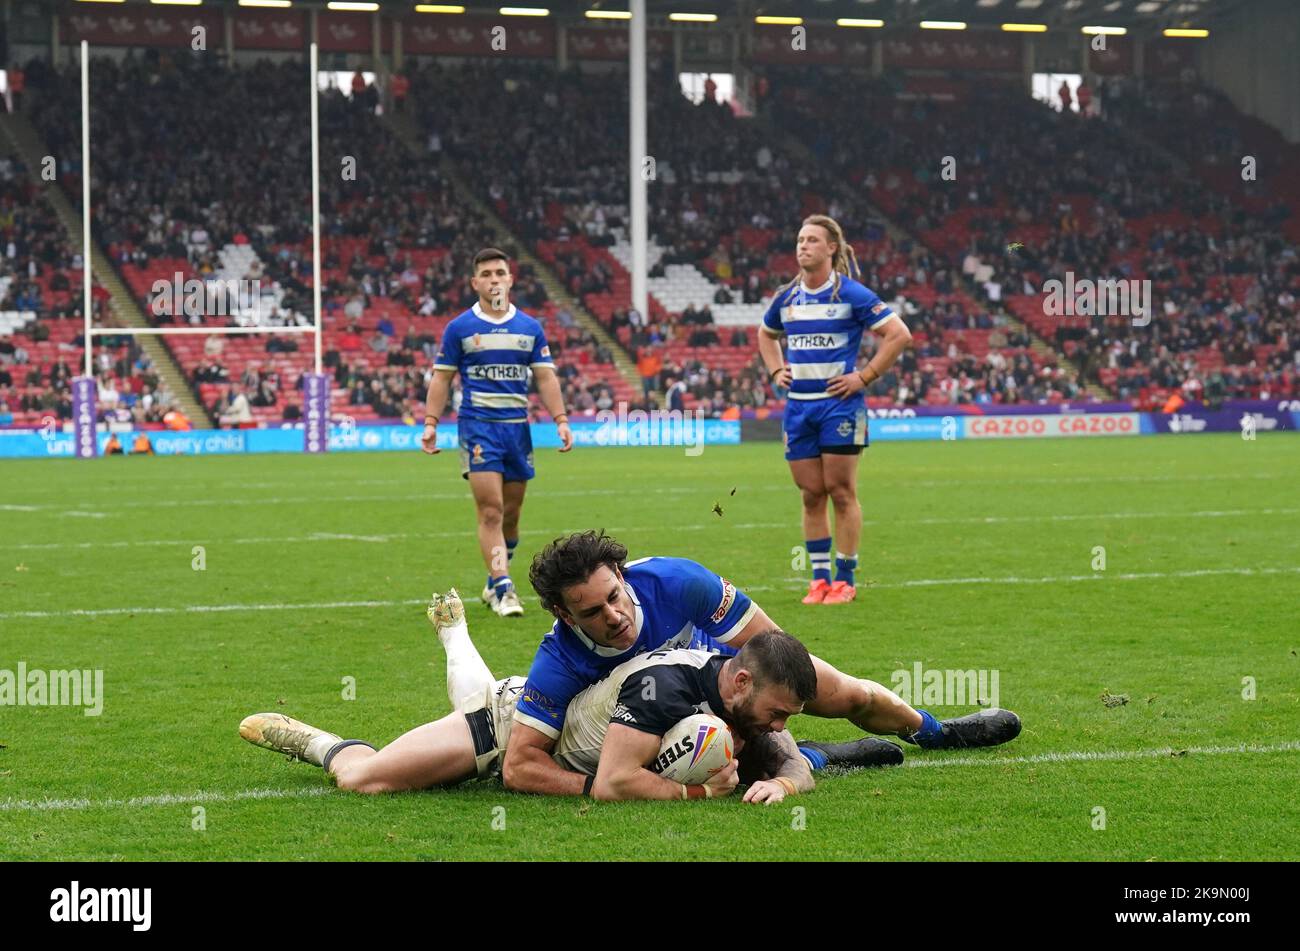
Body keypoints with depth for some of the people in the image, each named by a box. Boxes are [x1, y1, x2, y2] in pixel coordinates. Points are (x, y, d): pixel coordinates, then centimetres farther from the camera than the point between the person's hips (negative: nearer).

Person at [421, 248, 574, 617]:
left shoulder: (530, 328, 9)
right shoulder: (459, 328, 1)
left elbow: (546, 377, 9)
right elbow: (441, 378, 4)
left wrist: (561, 420, -1)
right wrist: (430, 423, -4)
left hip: (517, 426, 4)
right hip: (477, 425, -3)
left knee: (511, 513, 7)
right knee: (491, 511, -13)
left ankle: (495, 584, 24)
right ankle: (503, 590, -16)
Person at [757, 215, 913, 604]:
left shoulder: (851, 294, -7)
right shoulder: (786, 297, 9)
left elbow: (899, 334, -8)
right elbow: (766, 335, 30)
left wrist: (865, 376, -11)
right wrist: (776, 371, 13)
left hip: (839, 402, -5)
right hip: (798, 404, 5)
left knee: (841, 493, -3)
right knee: (811, 495, 6)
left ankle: (844, 580, 4)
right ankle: (819, 579, 12)